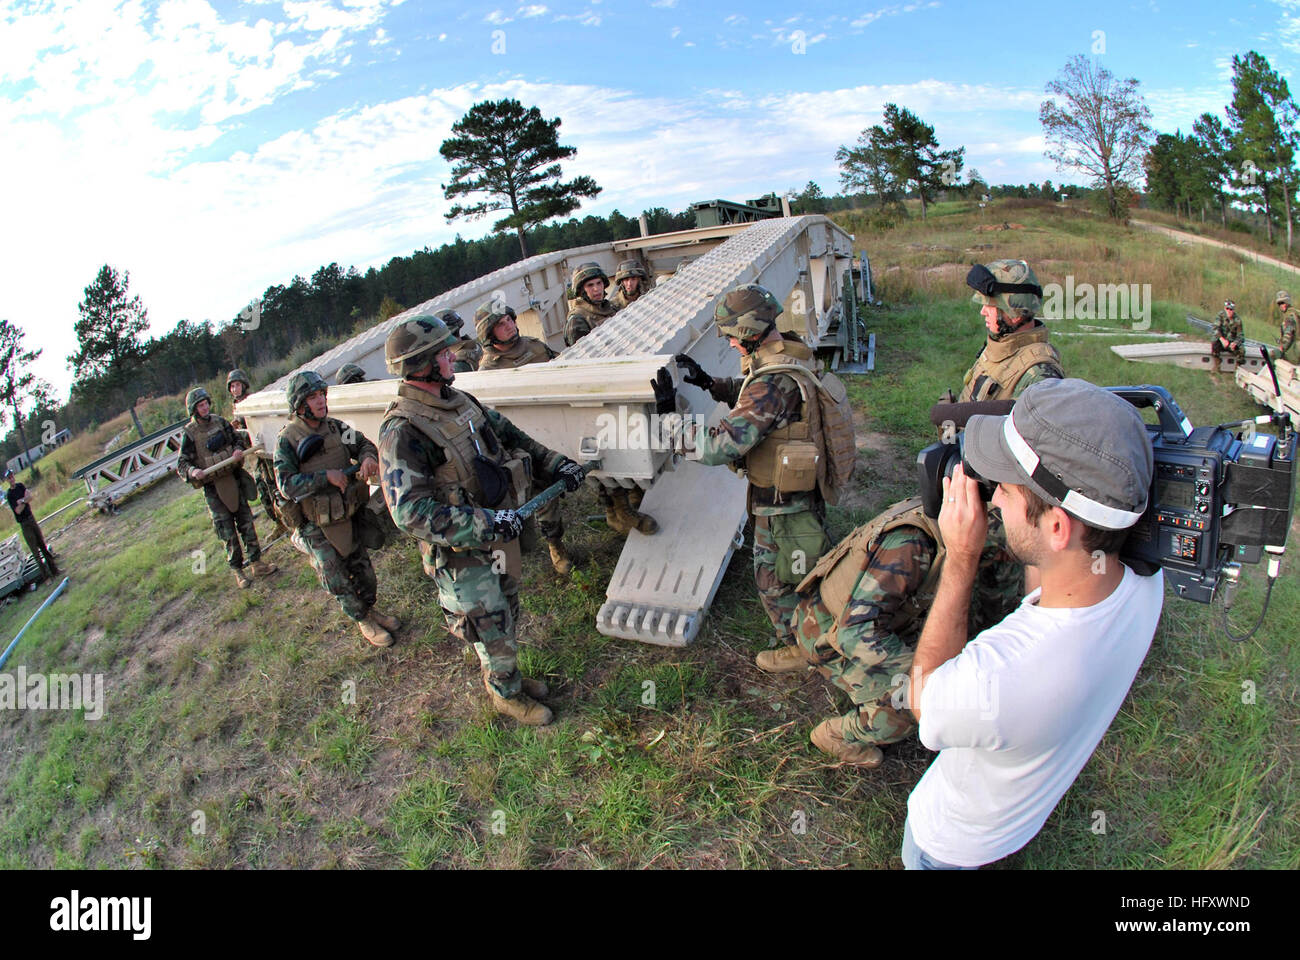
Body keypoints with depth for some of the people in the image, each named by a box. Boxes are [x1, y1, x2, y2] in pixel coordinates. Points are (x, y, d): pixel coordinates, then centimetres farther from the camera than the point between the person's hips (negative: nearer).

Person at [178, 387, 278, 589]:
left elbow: (238, 438, 14)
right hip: (213, 488, -4)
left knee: (246, 523, 9)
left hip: (234, 479, 4)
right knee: (227, 532, 1)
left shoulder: (220, 422, 3)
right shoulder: (189, 433, -7)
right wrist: (193, 471, -27)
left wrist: (239, 450, -8)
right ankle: (238, 571, 13)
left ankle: (256, 564, 19)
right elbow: (181, 464, -6)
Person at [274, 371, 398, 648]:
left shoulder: (335, 427, 1)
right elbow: (287, 484, -19)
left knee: (363, 572, 16)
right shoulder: (287, 439, -13)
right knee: (338, 582, 4)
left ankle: (370, 610, 38)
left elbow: (363, 443, 6)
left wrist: (367, 456, -18)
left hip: (350, 516, 5)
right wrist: (326, 477, -26)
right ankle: (363, 621, 25)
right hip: (318, 528, -4)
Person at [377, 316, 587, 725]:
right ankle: (506, 694, 35)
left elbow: (508, 434, 14)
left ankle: (506, 677, 47)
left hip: (500, 534, 8)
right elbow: (411, 511, -31)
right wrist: (485, 524, -35)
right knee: (492, 627, 9)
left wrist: (555, 464, 5)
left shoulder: (458, 401, 1)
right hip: (462, 554, -8)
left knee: (507, 614, 23)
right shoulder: (402, 432, -25)